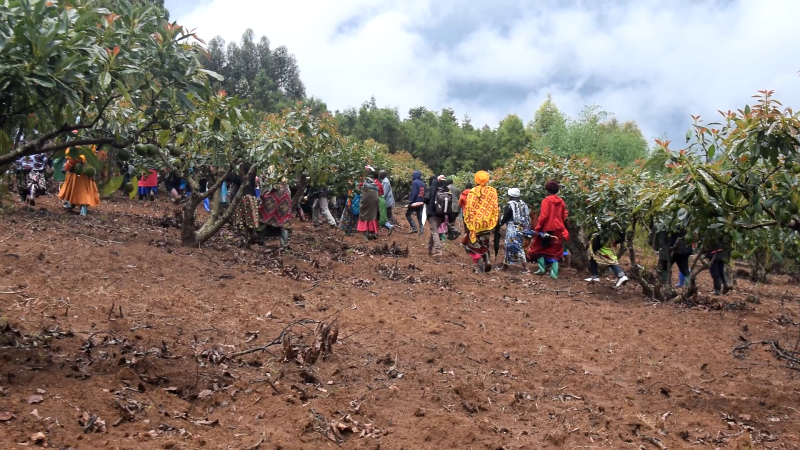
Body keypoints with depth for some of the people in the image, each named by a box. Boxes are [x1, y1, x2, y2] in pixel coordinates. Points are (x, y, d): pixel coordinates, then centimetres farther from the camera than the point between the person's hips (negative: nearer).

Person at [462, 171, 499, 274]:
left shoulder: (472, 192, -10)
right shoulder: (493, 191, -3)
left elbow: (469, 209, -11)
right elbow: (495, 208, -3)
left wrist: (468, 223, -4)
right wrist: (494, 221, 6)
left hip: (475, 223, -3)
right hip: (488, 223, 3)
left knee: (476, 245, 10)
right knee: (485, 244, 24)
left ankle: (481, 268, 2)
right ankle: (487, 261, 5)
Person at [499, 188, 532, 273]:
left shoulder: (510, 205, -12)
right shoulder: (523, 204, 9)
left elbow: (505, 218, -10)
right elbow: (527, 217, 11)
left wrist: (499, 225, 7)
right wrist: (526, 229, 17)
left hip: (513, 229, -8)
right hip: (522, 229, 8)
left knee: (516, 248, -4)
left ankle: (526, 268, -6)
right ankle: (505, 265, 27)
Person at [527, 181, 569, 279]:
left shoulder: (547, 200, -10)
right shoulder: (561, 202, 7)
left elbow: (543, 216, -17)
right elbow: (563, 217, 11)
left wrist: (537, 228, -13)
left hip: (546, 229, -5)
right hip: (558, 230, 5)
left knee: (537, 248, 13)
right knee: (555, 252, 9)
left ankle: (542, 268, 9)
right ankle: (554, 273, 3)